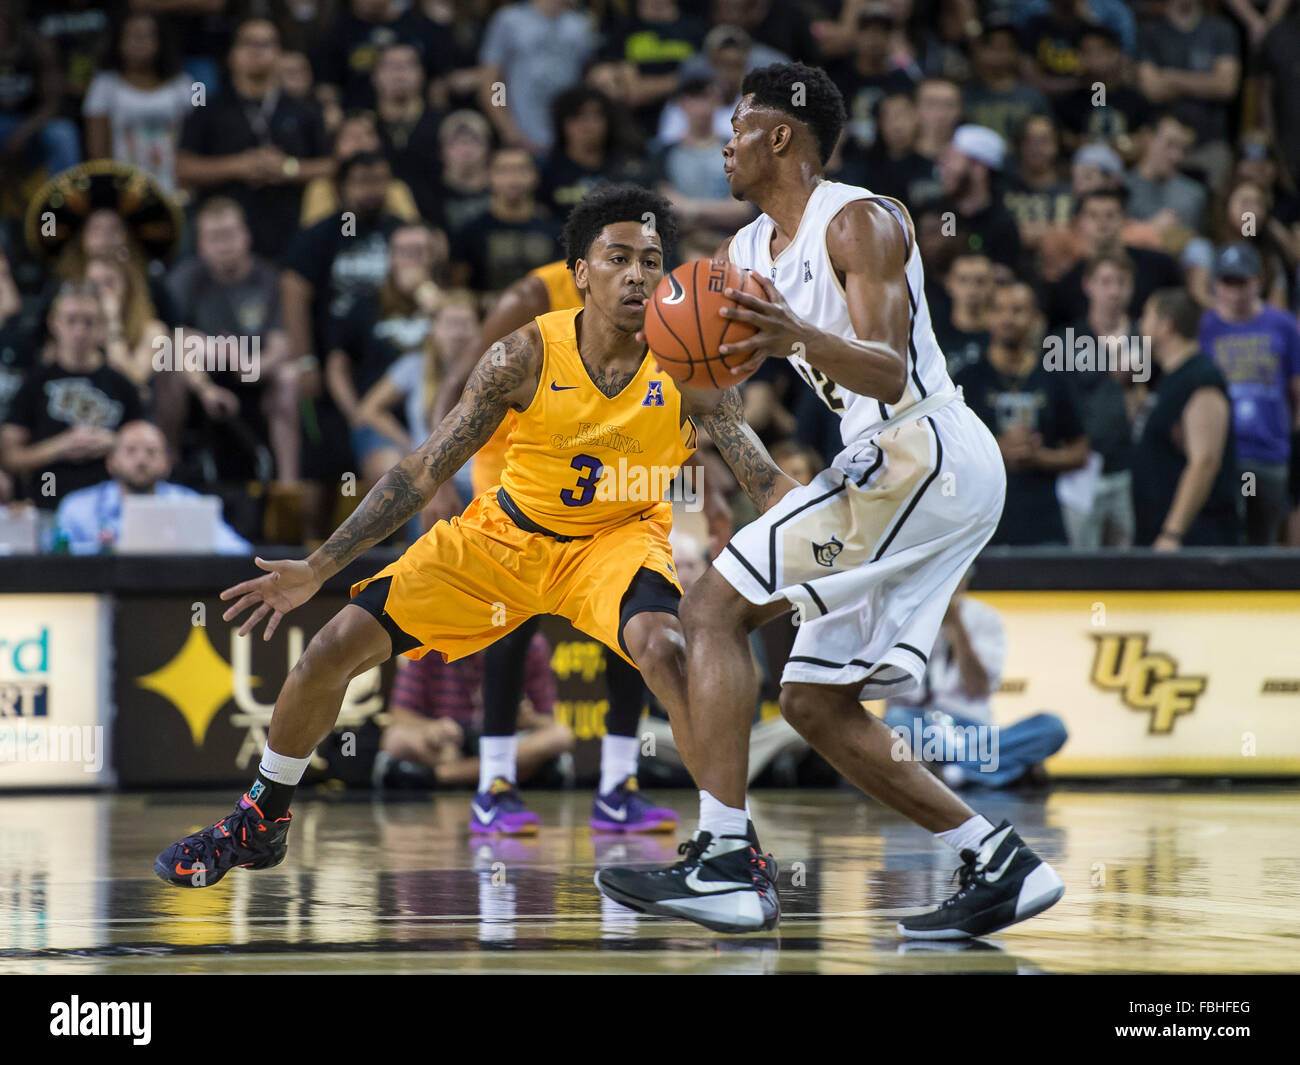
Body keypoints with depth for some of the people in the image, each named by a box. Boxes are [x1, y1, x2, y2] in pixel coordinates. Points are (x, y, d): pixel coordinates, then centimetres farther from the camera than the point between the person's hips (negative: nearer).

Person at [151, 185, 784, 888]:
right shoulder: (525, 355, -21)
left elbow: (763, 479, -17)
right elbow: (424, 472, -14)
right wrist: (317, 569, -15)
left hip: (617, 537, -1)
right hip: (508, 534, 1)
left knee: (661, 647, -36)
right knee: (335, 649, -4)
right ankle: (260, 822, 21)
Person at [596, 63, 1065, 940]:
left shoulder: (859, 222, -10)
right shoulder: (746, 254, 17)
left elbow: (891, 373, -22)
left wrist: (800, 336, -38)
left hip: (925, 453, -10)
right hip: (893, 470, 10)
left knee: (717, 606, -14)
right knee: (815, 703, 9)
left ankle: (727, 861, -23)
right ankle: (1001, 866, 7)